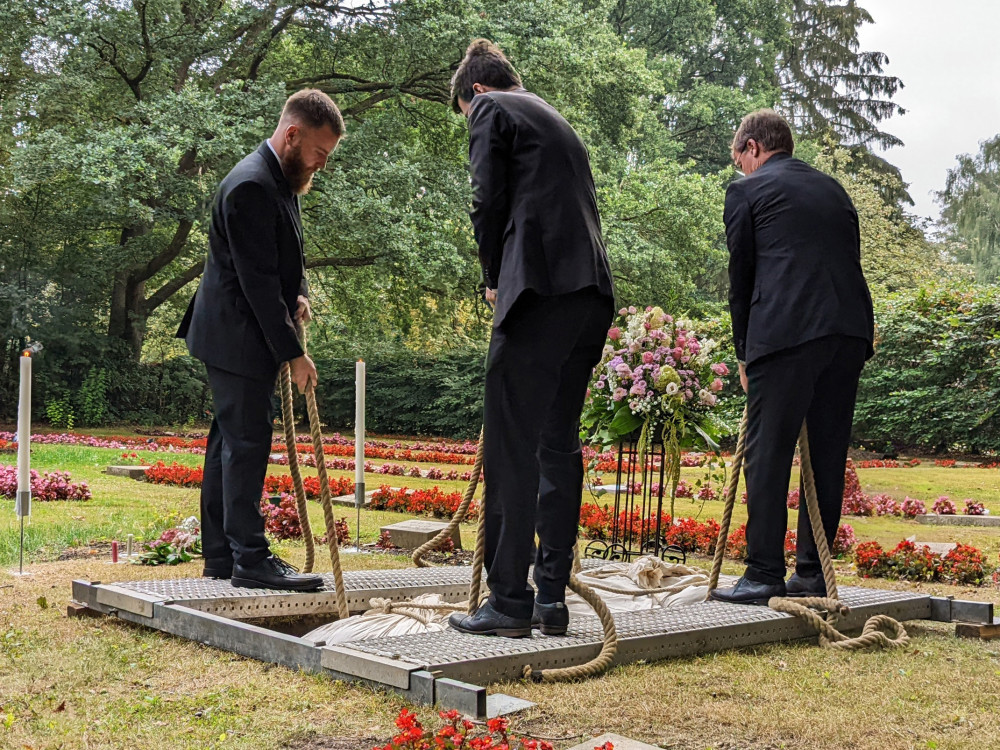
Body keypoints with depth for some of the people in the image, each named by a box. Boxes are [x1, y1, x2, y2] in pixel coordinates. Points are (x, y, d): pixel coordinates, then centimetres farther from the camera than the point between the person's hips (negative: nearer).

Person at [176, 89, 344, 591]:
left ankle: (221, 555, 18)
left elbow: (286, 259, 22)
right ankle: (250, 560, -4)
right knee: (247, 442, -8)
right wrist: (293, 353, -21)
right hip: (236, 337, -10)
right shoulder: (251, 186, -20)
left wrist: (298, 294, 1)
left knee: (230, 442, 12)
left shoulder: (281, 181, 12)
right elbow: (257, 281, -23)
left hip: (249, 337, 10)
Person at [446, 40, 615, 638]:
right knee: (559, 444, 11)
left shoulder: (490, 109, 8)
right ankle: (553, 598, 13)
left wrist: (495, 279, 9)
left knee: (512, 448, -5)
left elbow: (489, 202, -4)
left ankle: (510, 600, -4)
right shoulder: (557, 120, 31)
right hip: (593, 294, 8)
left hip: (541, 290, -8)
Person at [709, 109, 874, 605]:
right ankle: (812, 574, 17)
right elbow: (849, 262, 22)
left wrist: (744, 354, 16)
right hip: (850, 332, 6)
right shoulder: (832, 189, 24)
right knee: (827, 456, 10)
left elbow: (741, 276, 7)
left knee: (767, 455, -2)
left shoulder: (747, 191, 7)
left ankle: (763, 575, -2)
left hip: (785, 334, -6)